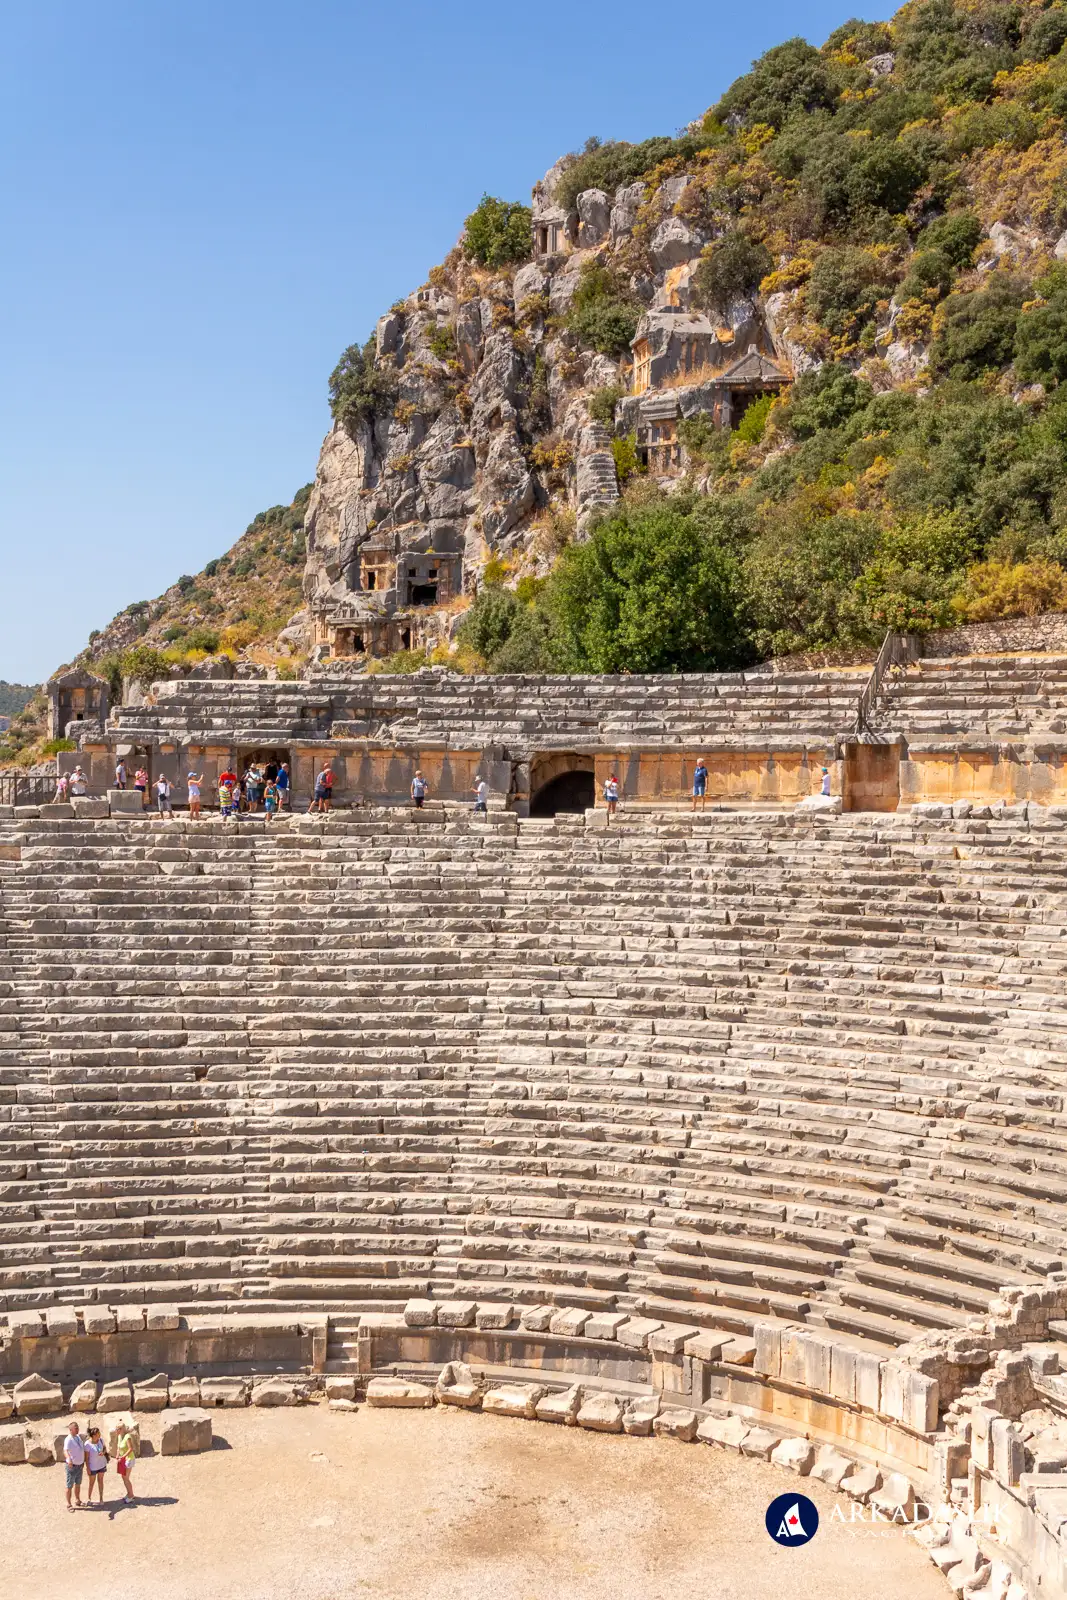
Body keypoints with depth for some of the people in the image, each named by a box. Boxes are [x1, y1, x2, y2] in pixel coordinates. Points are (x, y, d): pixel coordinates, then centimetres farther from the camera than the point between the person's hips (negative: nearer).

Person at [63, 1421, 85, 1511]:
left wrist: (83, 1462, 20)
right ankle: (68, 1504, 18)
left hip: (80, 1465, 7)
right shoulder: (68, 1439, -24)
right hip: (72, 1466, -7)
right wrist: (69, 1459, -61)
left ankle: (78, 1500, 37)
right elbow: (65, 1451, -42)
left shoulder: (79, 1437, 1)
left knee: (78, 1484, 22)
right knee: (70, 1486, 6)